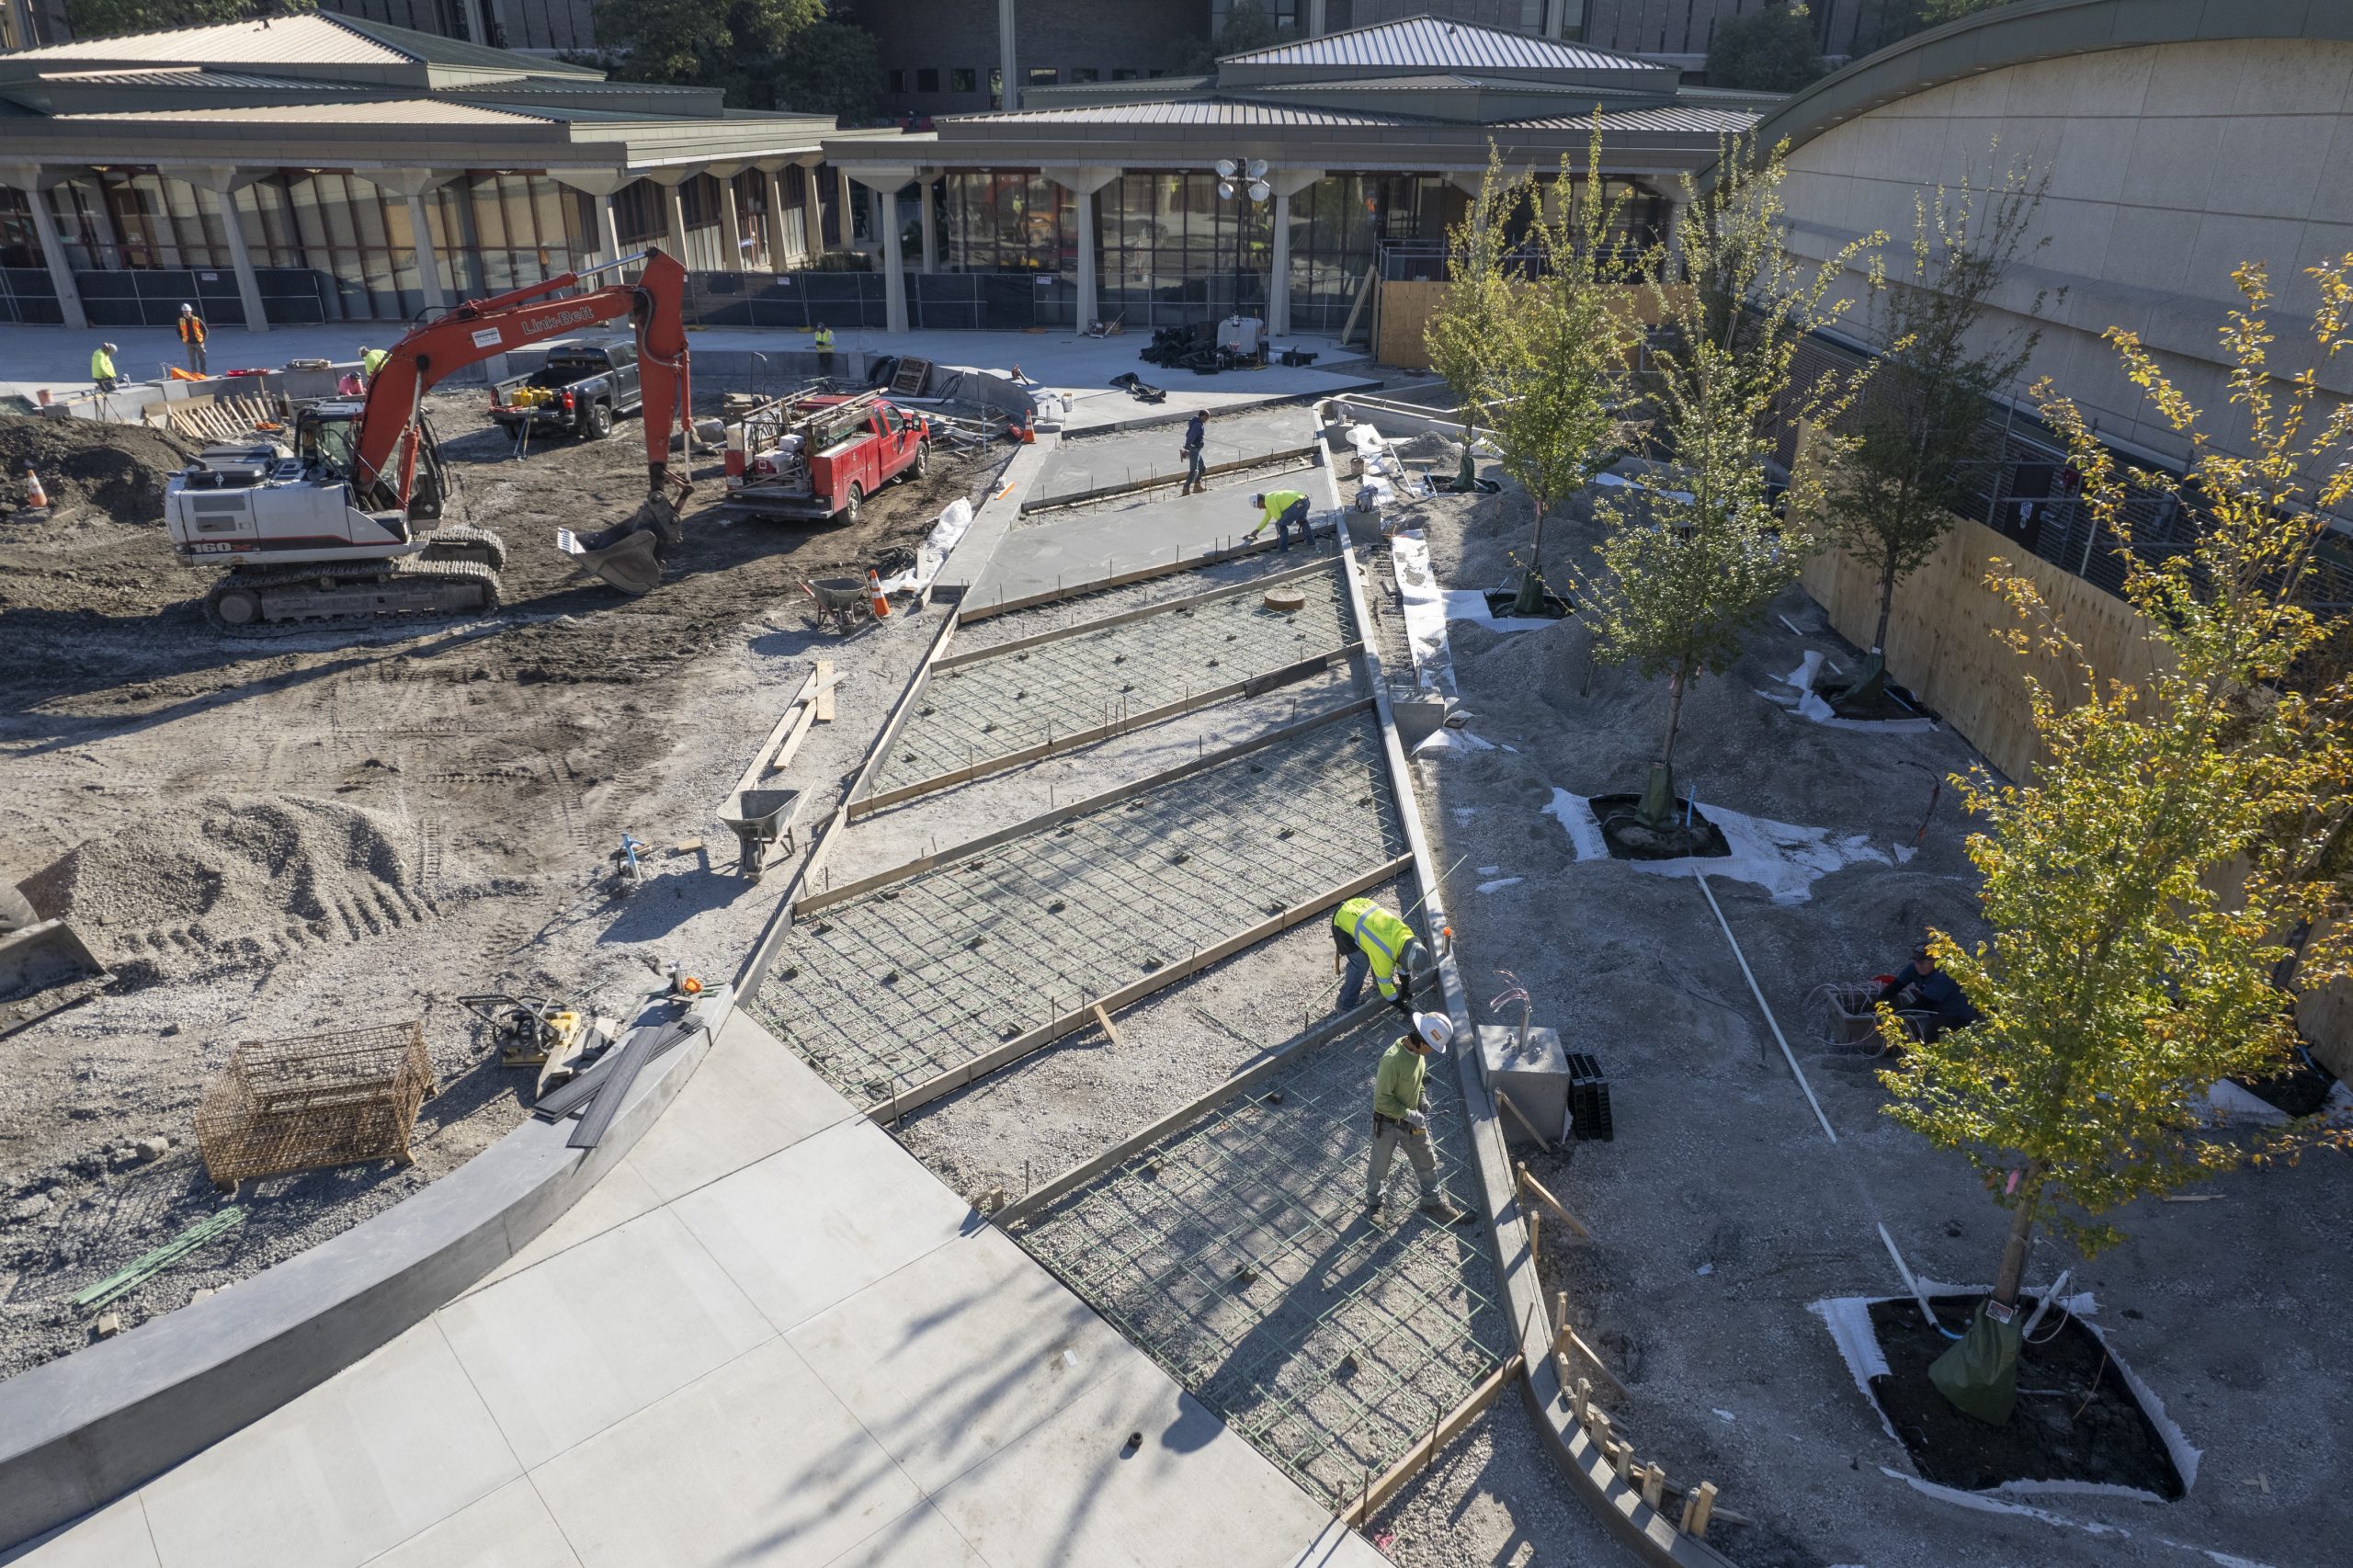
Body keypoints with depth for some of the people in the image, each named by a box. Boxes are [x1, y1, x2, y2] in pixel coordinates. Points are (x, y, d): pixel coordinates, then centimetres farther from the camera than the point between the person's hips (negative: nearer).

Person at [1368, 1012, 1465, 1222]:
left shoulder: (1418, 1052, -9)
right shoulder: (1392, 1060, -35)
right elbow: (1383, 1100, -28)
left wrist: (1423, 1101, -3)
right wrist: (1410, 1115, -24)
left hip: (1412, 1121, 7)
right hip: (1388, 1124, -7)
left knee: (1427, 1163, 21)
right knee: (1379, 1168, 16)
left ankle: (1432, 1201, 42)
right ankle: (1373, 1202, 40)